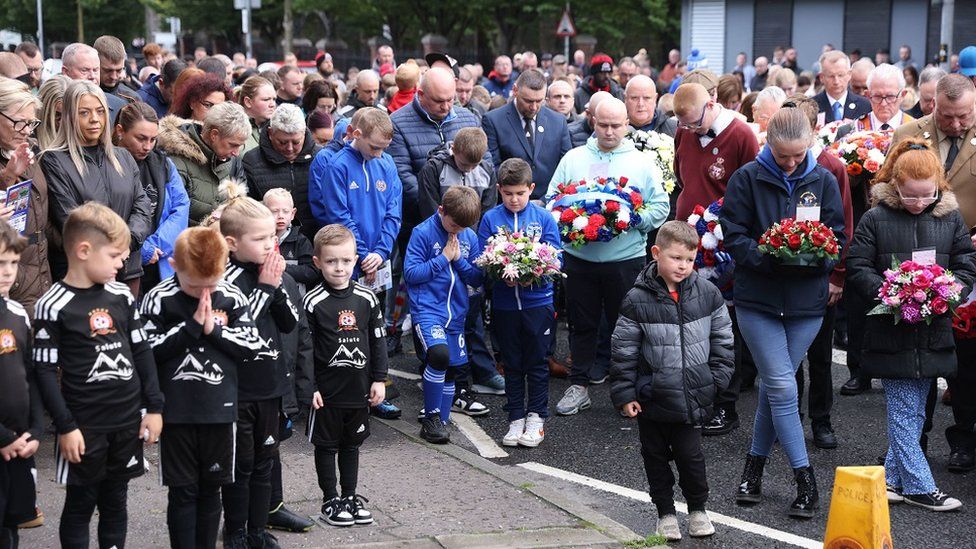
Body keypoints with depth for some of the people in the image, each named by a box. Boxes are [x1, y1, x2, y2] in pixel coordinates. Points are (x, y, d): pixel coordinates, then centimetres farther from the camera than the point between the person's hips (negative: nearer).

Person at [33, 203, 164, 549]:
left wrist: (154, 407, 8)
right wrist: (65, 427, -13)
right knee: (80, 504, 5)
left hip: (128, 422, 5)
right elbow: (45, 371, -11)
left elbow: (142, 352, 12)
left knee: (115, 501, 14)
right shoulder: (53, 306, -12)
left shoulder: (121, 296, 5)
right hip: (85, 427, -5)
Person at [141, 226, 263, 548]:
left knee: (211, 489, 13)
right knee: (183, 491, 5)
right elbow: (149, 350, -11)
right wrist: (192, 326, -16)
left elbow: (253, 346, -1)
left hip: (219, 411, 2)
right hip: (177, 412, -2)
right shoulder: (159, 299, -6)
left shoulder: (232, 298, -1)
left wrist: (213, 330, -13)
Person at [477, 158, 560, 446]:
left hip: (538, 301, -1)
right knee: (512, 364, 12)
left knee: (537, 362, 7)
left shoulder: (544, 217, -3)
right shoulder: (490, 218, 0)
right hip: (504, 302, 1)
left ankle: (536, 416, 17)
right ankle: (516, 417, 21)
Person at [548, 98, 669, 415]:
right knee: (582, 325, 8)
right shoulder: (573, 159, 7)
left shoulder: (640, 163, 4)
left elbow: (661, 207, 2)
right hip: (579, 257, 1)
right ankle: (579, 386, 18)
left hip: (626, 258, -1)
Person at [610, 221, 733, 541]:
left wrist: (717, 379, 3)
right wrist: (624, 394, -7)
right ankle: (665, 513, 26)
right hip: (652, 398, -1)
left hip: (692, 395, 1)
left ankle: (698, 509, 24)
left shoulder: (707, 294, -4)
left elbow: (722, 338, 7)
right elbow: (623, 350, -6)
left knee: (690, 455, 3)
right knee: (656, 457, 11)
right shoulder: (638, 300, -11)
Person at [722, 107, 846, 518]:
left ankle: (755, 463, 27)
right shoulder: (747, 179, -4)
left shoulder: (823, 181, 4)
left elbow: (837, 237, 6)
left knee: (774, 387, 9)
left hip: (806, 302, 3)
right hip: (758, 299, -2)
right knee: (783, 387, -7)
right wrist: (770, 257, -21)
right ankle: (805, 482, -4)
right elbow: (734, 237, -5)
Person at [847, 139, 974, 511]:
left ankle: (893, 478, 19)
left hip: (932, 334, 4)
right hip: (892, 333, -3)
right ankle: (919, 487, 2)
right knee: (905, 414, -2)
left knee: (910, 412, 10)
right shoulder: (876, 219, -4)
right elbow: (857, 267, -3)